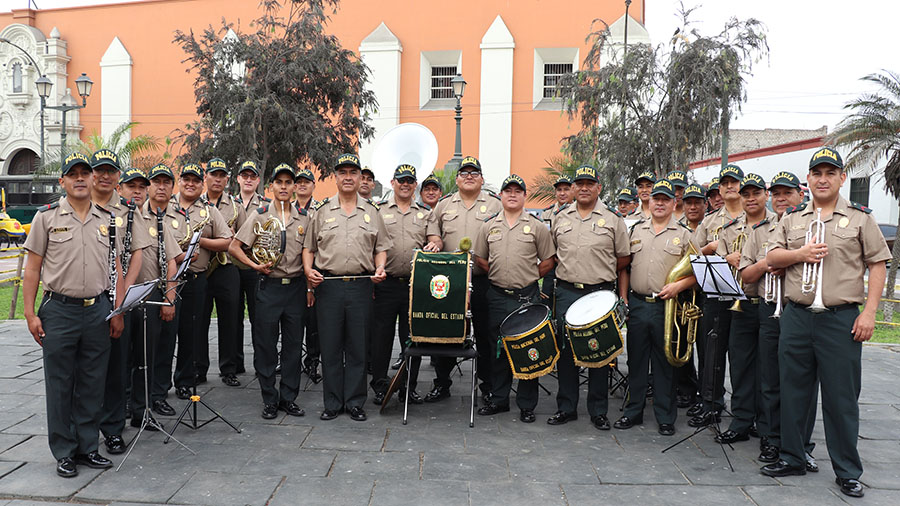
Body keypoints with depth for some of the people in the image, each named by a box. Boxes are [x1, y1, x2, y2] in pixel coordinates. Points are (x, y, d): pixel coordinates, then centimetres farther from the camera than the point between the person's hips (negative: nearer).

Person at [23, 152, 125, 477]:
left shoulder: (107, 219, 9)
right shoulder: (47, 216, 1)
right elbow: (32, 268, 1)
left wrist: (118, 312, 7)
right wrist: (30, 313, -4)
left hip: (98, 310, 3)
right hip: (59, 310, -2)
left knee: (92, 384, 9)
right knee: (59, 384, 5)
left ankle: (88, 447, 21)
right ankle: (64, 453, 17)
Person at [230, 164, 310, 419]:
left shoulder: (304, 217, 7)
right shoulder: (259, 215, 0)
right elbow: (234, 247, 2)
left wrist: (310, 286, 8)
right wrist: (255, 265, -10)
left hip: (296, 286, 2)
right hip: (269, 286, -2)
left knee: (293, 346, 7)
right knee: (266, 346, 3)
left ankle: (288, 398, 19)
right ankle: (269, 400, 15)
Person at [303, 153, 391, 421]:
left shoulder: (371, 211, 11)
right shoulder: (322, 211, 10)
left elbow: (381, 247, 13)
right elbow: (308, 247, 13)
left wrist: (380, 268, -5)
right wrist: (308, 270, -4)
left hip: (361, 286, 0)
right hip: (328, 286, 0)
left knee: (358, 347, 5)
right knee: (330, 347, 4)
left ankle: (355, 402, 16)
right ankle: (333, 402, 16)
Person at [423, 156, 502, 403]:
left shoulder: (495, 204, 5)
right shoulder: (444, 204, 13)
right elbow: (433, 228, 18)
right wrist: (434, 242, -3)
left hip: (483, 280, -2)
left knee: (485, 334, 4)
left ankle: (488, 385, 16)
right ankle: (441, 383, 19)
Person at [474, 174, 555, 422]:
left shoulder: (537, 227, 1)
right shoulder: (489, 226, 8)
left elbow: (547, 262, 4)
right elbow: (480, 260, 14)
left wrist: (527, 279, 1)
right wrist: (501, 277, 6)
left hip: (527, 297, -2)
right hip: (497, 296, 3)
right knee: (498, 348, 11)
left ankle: (527, 404, 13)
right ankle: (498, 400, 23)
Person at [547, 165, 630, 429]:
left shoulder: (612, 219, 2)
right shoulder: (560, 218, 10)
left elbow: (624, 257, 7)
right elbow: (552, 253, 20)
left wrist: (603, 273, 2)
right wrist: (569, 270, 8)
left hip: (600, 293, -2)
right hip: (566, 292, 2)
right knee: (565, 350, 6)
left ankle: (599, 411, 15)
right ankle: (566, 408, 17)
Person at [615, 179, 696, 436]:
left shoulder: (683, 235, 5)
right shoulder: (635, 230, 12)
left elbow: (695, 271, 2)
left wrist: (678, 285, -16)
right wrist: (623, 297, 5)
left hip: (666, 307, -2)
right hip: (637, 305, 2)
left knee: (665, 363, 5)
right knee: (636, 359, 10)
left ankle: (666, 417, 17)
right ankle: (633, 412, 22)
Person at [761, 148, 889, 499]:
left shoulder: (860, 217, 4)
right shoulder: (792, 218, 12)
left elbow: (877, 264, 1)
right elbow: (772, 258, 10)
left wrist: (869, 312, -8)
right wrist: (800, 254, -11)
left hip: (841, 318, -3)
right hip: (796, 316, 3)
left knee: (842, 398, 3)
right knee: (793, 391, 9)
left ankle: (847, 471, 16)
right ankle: (792, 458, 23)